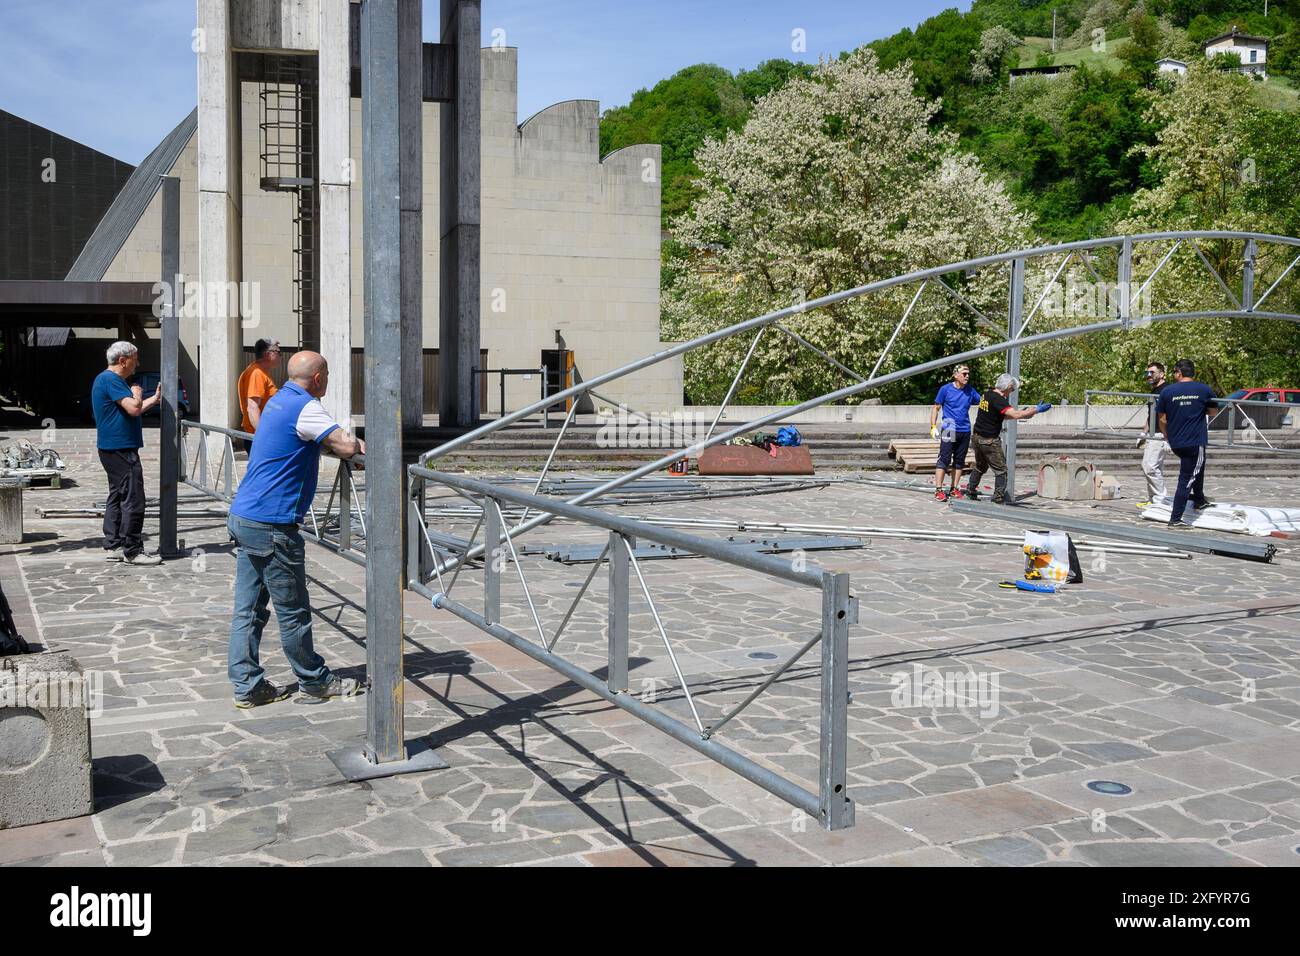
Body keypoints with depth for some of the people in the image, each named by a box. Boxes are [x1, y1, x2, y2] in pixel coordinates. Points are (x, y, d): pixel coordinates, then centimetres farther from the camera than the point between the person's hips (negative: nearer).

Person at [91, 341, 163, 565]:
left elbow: (131, 410, 24)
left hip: (113, 448, 11)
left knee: (117, 496, 15)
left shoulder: (108, 379, 18)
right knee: (133, 500, -8)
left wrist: (155, 398, 24)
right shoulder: (111, 380, -16)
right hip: (121, 449, -11)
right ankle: (132, 551, -5)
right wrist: (137, 394, -4)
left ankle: (113, 546, 20)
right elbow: (134, 408, -23)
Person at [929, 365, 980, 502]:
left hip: (965, 431, 5)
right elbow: (936, 408, 1)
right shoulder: (946, 389, -3)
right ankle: (938, 490, -6)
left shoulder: (970, 390, 8)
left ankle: (954, 489, 17)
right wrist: (933, 426, -8)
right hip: (949, 431, -5)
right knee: (944, 459, -7)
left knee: (959, 460, 9)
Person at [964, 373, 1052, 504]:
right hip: (990, 440, -9)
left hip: (977, 437, 9)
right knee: (1001, 470, 1)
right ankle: (999, 498, -1)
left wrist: (1020, 412, 12)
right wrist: (1036, 410, -26)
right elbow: (1015, 415, -32)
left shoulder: (987, 394, 7)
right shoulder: (998, 400, -21)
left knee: (980, 467, 25)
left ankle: (970, 491, 30)